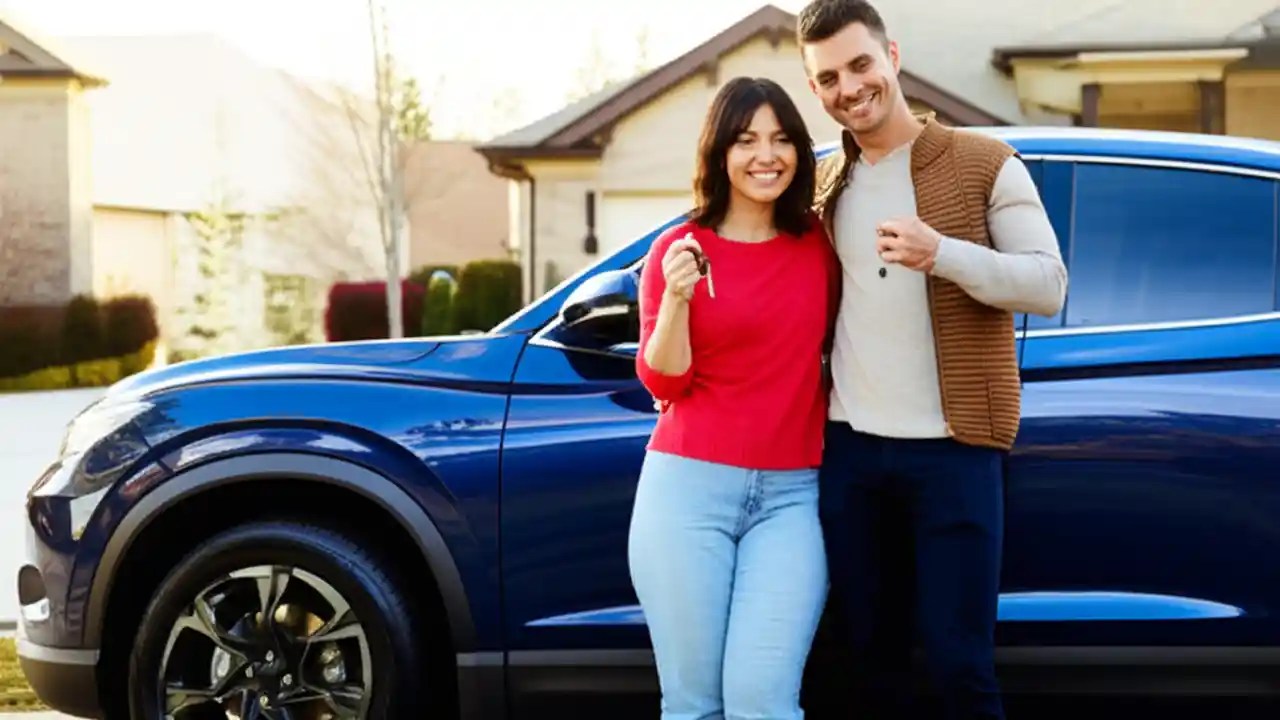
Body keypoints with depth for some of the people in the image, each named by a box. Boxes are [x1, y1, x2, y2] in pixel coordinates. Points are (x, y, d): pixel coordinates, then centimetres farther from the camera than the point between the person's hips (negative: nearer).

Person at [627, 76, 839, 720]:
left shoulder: (819, 243, 8)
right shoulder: (678, 248, 0)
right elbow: (661, 381, -2)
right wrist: (677, 296, -17)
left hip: (791, 495, 1)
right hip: (689, 486, -1)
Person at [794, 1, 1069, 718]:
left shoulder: (984, 164, -4)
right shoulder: (826, 183, 11)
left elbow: (1050, 285, -11)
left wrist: (942, 253, -25)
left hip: (952, 447, -5)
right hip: (850, 447, 5)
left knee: (959, 659, -2)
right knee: (874, 652, 13)